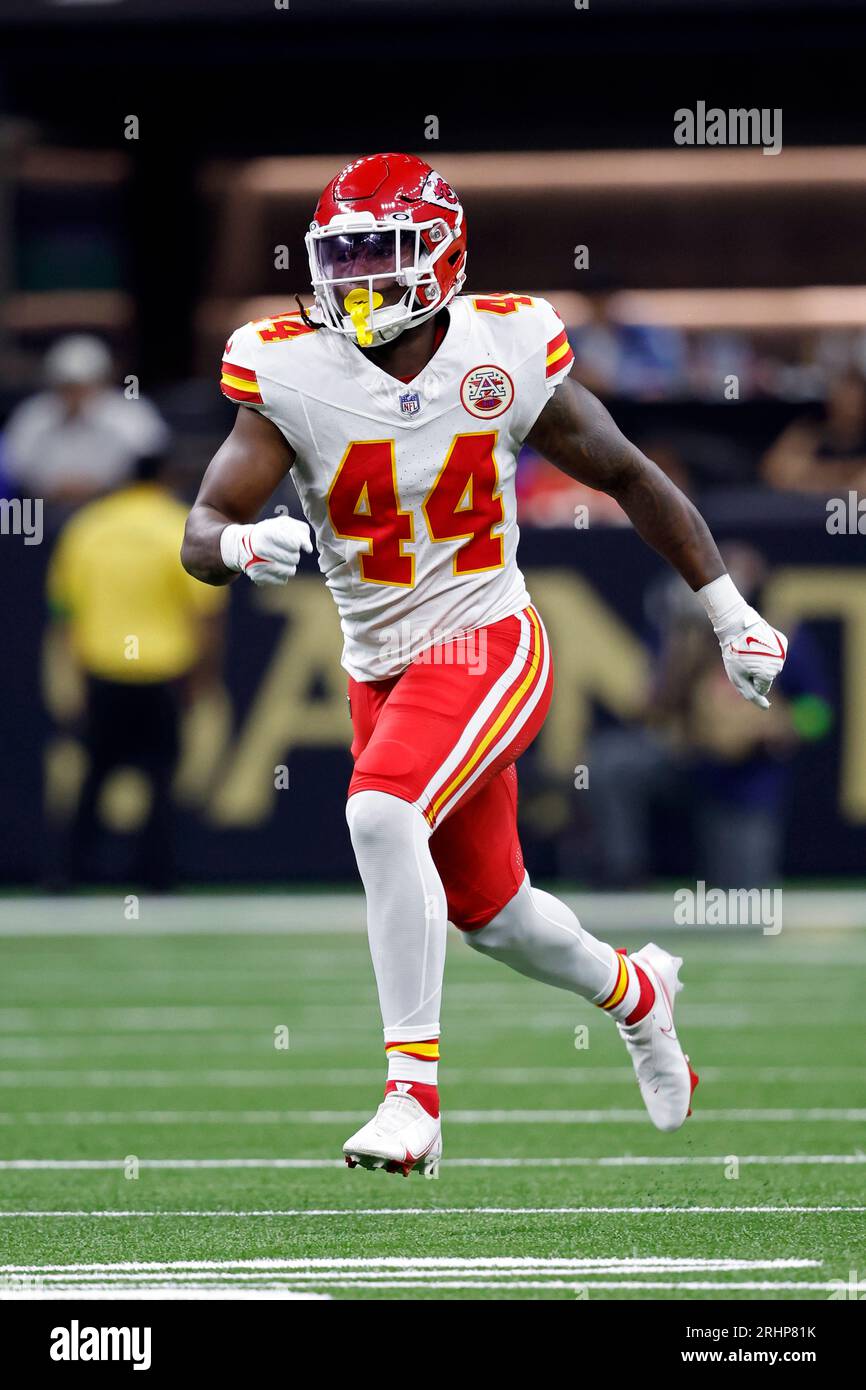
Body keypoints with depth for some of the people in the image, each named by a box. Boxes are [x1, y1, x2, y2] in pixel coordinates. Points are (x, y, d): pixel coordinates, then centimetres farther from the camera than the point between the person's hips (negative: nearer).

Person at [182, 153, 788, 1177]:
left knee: (381, 812, -30)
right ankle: (633, 991, 49)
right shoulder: (293, 374, -10)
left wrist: (729, 611, 8)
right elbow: (201, 534, -16)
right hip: (380, 670, 4)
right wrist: (241, 544, -41)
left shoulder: (503, 354, -10)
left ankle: (413, 1090, -24)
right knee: (489, 914, 16)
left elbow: (629, 477, 4)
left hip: (488, 646, -4)